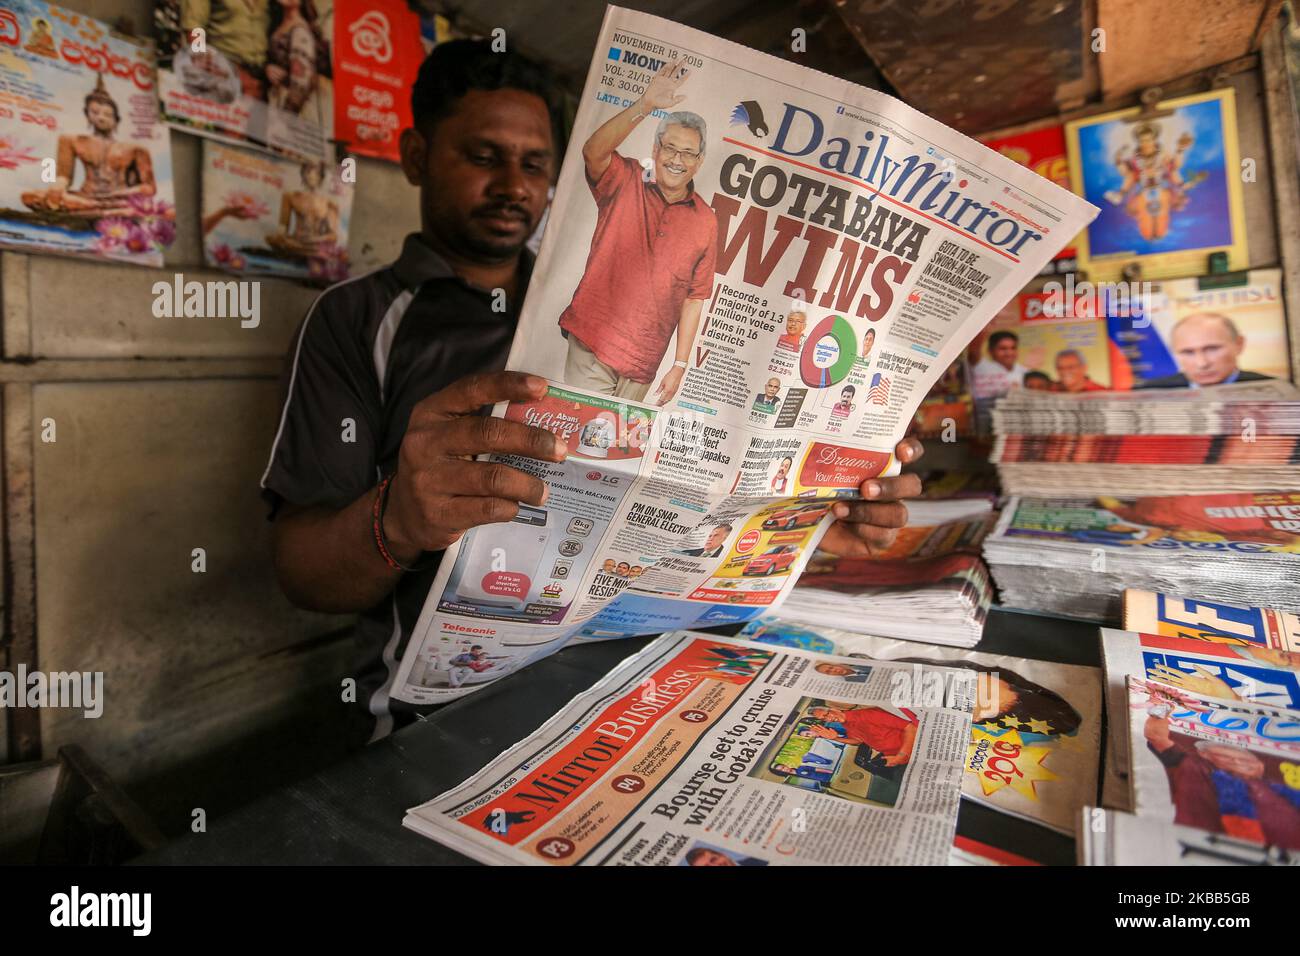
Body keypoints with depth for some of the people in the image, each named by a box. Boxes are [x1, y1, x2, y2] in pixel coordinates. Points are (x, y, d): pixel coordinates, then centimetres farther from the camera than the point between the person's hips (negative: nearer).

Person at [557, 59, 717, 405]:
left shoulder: (706, 222, 3)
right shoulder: (626, 184, -1)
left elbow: (694, 298, 4)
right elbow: (593, 151, -22)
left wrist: (680, 366, 1)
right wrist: (645, 105, -33)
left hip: (643, 364, 2)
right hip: (591, 343, -2)